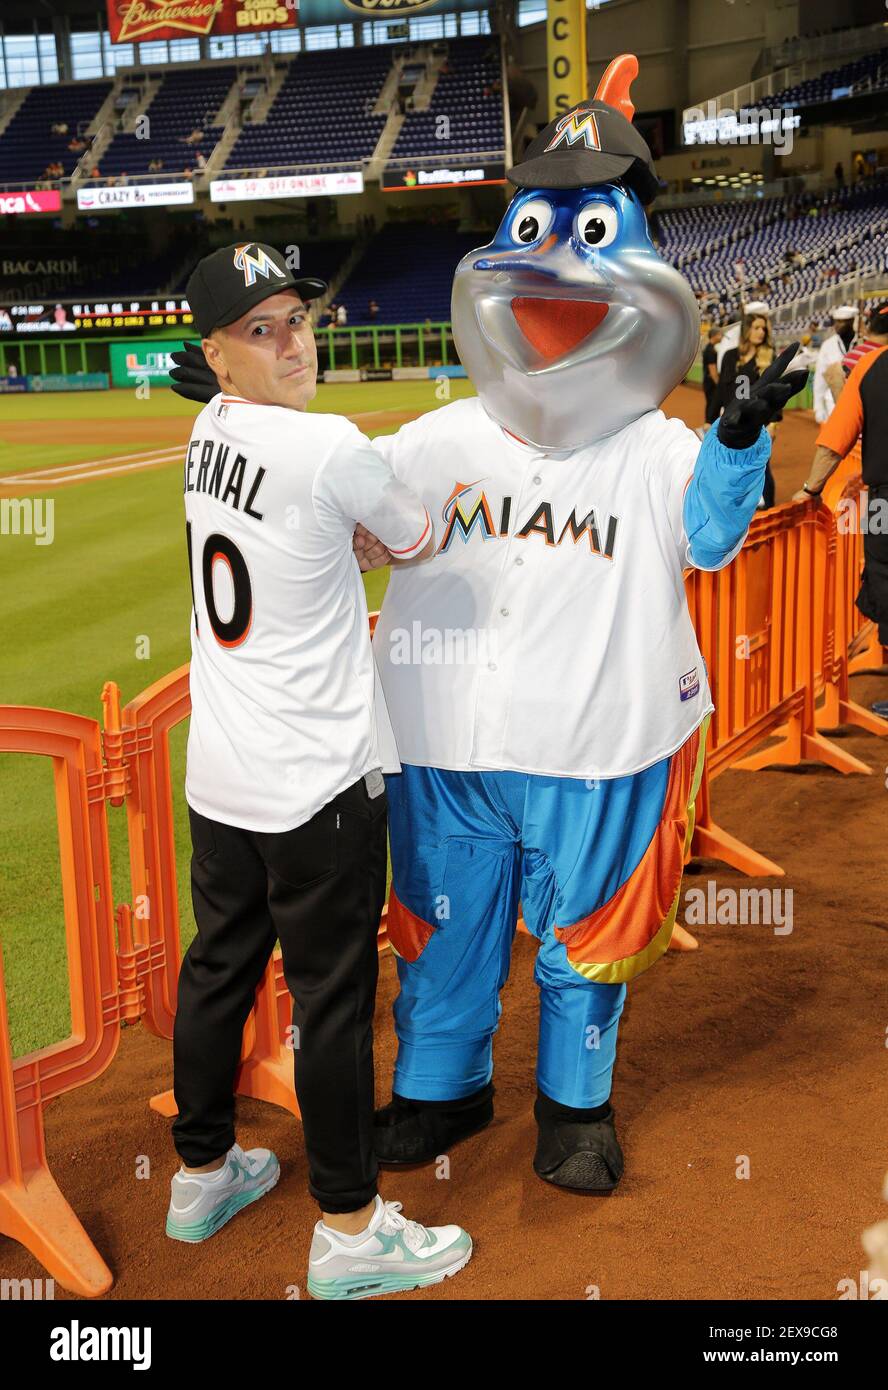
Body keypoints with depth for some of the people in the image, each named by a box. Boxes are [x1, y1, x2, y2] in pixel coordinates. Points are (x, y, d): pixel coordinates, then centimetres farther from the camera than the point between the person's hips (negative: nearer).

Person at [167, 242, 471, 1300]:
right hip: (318, 785, -8)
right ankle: (348, 1230, 19)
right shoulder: (332, 446, -20)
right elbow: (415, 542, -3)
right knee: (332, 998, 4)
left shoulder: (208, 429, 3)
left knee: (218, 969, 19)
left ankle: (203, 1172, 37)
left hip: (218, 776, 8)